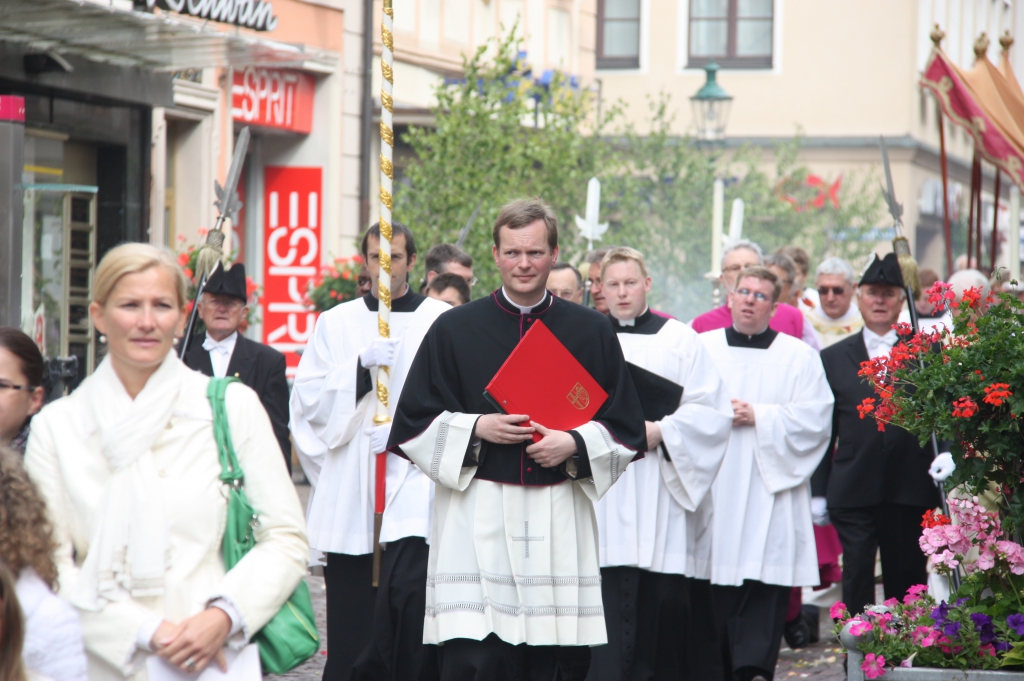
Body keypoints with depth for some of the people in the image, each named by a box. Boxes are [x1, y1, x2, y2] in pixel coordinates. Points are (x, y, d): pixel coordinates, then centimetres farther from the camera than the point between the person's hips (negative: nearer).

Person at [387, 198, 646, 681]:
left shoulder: (591, 332, 9)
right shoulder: (454, 330, 5)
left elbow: (626, 429, 10)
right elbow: (414, 426, 5)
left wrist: (574, 444, -8)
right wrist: (476, 428, -10)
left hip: (560, 529, 2)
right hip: (477, 526, -1)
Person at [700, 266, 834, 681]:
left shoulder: (799, 357, 7)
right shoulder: (703, 348, 12)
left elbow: (815, 416, -3)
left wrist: (759, 417, -11)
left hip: (770, 488, -1)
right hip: (712, 489, 2)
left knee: (764, 584, -10)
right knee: (717, 583, 0)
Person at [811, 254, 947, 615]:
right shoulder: (834, 358, 11)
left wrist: (947, 452, -16)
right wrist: (818, 491, 7)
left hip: (911, 488, 0)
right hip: (853, 489, 0)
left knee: (906, 580, 6)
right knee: (857, 578, -5)